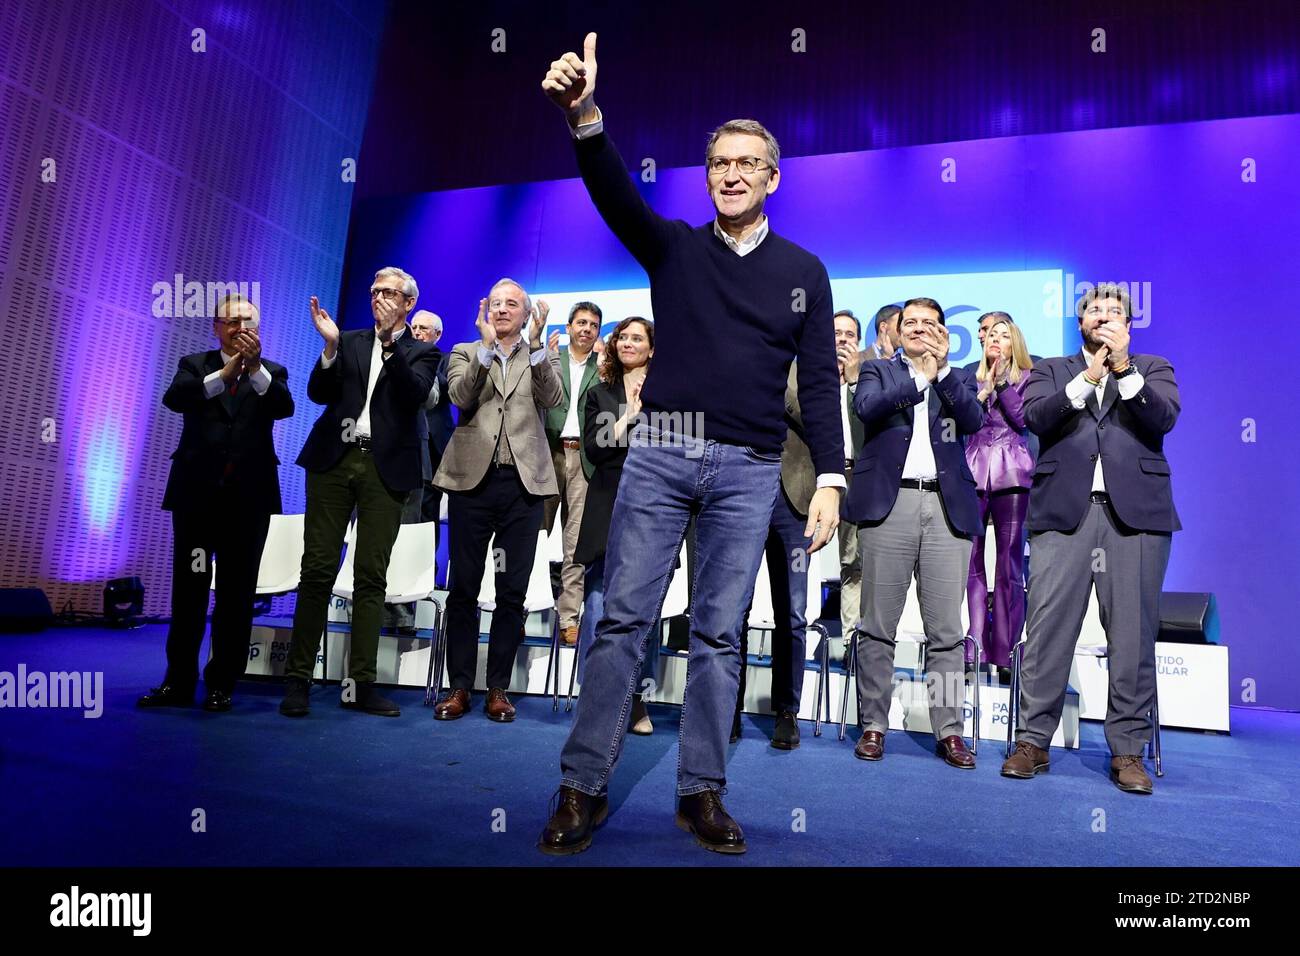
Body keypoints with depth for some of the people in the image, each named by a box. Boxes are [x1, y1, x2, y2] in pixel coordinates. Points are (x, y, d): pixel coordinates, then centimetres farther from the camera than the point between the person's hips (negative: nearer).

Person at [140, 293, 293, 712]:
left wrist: (255, 366, -24)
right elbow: (173, 398, -9)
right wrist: (224, 373, -23)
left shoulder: (271, 372, 11)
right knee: (188, 588, 4)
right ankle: (179, 682, 13)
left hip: (249, 496, 0)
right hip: (196, 492, 0)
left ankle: (222, 684, 12)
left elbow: (284, 407, -9)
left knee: (236, 592, 3)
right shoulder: (195, 364, 11)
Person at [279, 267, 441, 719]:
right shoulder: (349, 342, 17)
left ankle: (360, 684, 5)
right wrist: (331, 346, -7)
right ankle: (298, 678, 6)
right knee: (317, 570, -1)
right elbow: (318, 393, 6)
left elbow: (416, 393, -10)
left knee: (371, 576, 0)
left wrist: (390, 341, -17)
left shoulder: (422, 351, 10)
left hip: (385, 468, -2)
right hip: (335, 459, 2)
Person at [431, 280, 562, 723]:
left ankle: (498, 689, 13)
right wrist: (487, 344, -12)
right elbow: (461, 397, -6)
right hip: (473, 478, 0)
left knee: (512, 590, 3)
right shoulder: (464, 353, 13)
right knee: (463, 587, 3)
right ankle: (459, 687, 14)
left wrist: (535, 342, -13)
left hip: (523, 482, 0)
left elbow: (553, 398, -6)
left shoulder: (539, 358, 14)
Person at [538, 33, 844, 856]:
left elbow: (820, 381, 4)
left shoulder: (803, 271, 10)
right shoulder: (674, 247, 10)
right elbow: (616, 195, -10)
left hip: (750, 469, 1)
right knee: (624, 618, -1)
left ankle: (702, 793, 17)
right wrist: (585, 117, -28)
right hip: (660, 453, 0)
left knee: (719, 634, 5)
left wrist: (830, 479, -5)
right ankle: (584, 787, 10)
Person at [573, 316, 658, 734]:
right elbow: (593, 450, 1)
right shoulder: (599, 394, 14)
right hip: (607, 510, 1)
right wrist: (630, 416, -6)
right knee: (599, 604, -2)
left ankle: (637, 698, 14)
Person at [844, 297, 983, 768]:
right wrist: (920, 374, -2)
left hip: (947, 507, 2)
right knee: (877, 625, 0)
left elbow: (975, 420, 1)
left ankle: (949, 730, 10)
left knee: (946, 629, 1)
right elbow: (866, 407, -6)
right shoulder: (877, 370, 16)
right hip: (889, 503, -1)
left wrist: (942, 369, -3)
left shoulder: (958, 379, 20)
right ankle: (873, 725, 10)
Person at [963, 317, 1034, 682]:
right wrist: (985, 386, 0)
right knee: (970, 562, -4)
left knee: (1010, 565, -3)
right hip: (973, 473, 1)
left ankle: (1005, 653, 2)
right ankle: (974, 649, 1)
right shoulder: (972, 379, 18)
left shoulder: (1026, 378, 14)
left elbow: (1022, 418, -1)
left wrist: (1001, 382, -1)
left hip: (1011, 474, -1)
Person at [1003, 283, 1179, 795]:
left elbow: (1164, 417, -1)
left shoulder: (1152, 368, 18)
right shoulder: (1050, 370, 17)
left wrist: (1124, 369, -11)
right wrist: (1087, 378, -11)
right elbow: (1036, 417, -2)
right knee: (1046, 631, -2)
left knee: (1133, 636, 1)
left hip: (1136, 513, 1)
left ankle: (1128, 750, 13)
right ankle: (1032, 740, 7)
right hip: (1063, 512, -1)